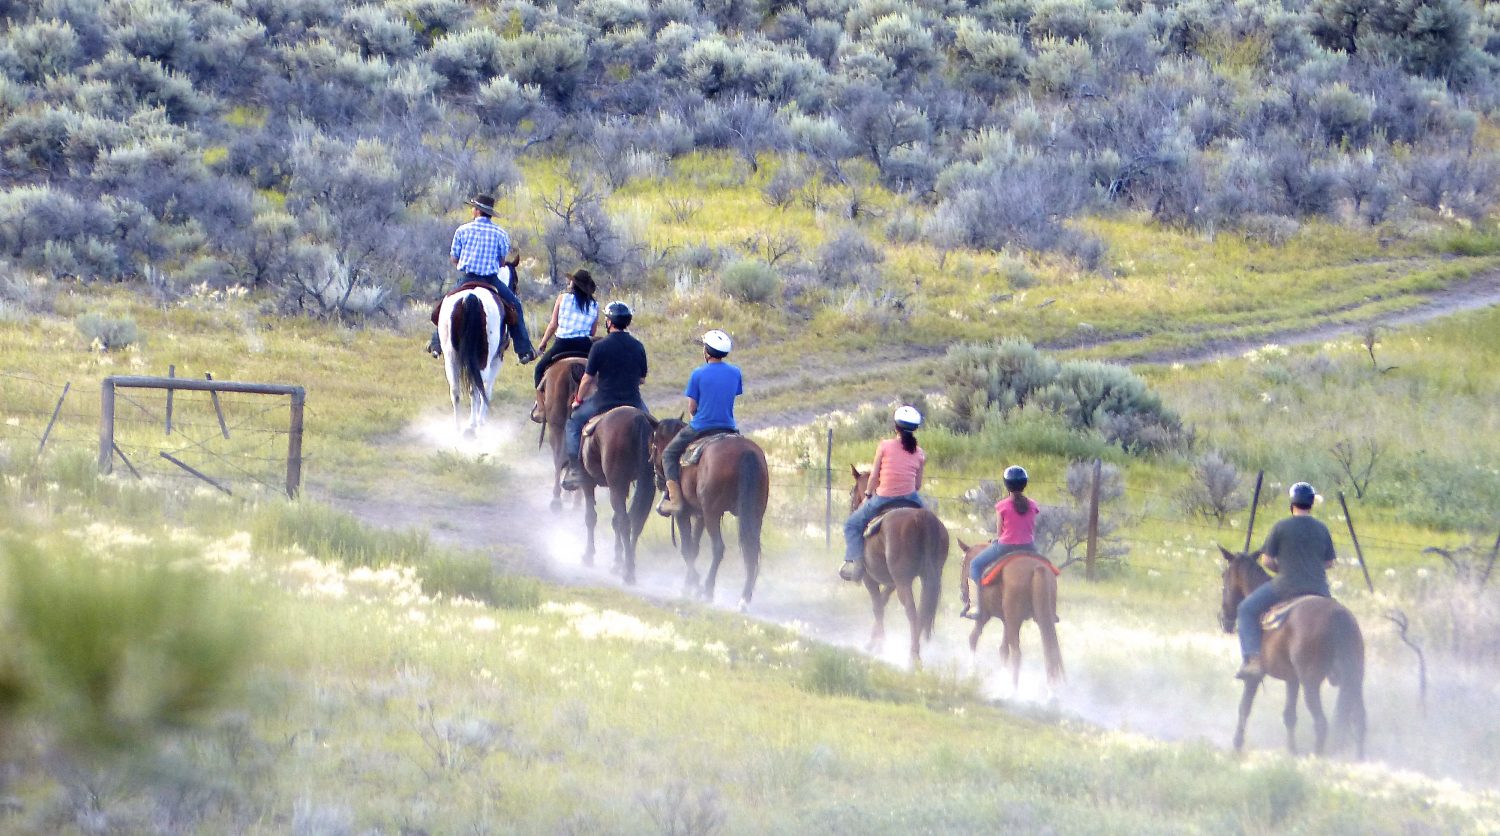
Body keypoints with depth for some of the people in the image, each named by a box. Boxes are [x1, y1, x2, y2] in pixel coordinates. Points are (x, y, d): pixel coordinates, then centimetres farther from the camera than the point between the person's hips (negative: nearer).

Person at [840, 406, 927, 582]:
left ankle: (854, 561, 1)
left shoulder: (885, 446, -9)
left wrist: (867, 495, 12)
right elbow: (918, 485, 4)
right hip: (910, 499, 3)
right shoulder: (919, 454, -1)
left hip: (883, 498, -3)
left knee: (852, 525, 17)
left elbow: (874, 476, -4)